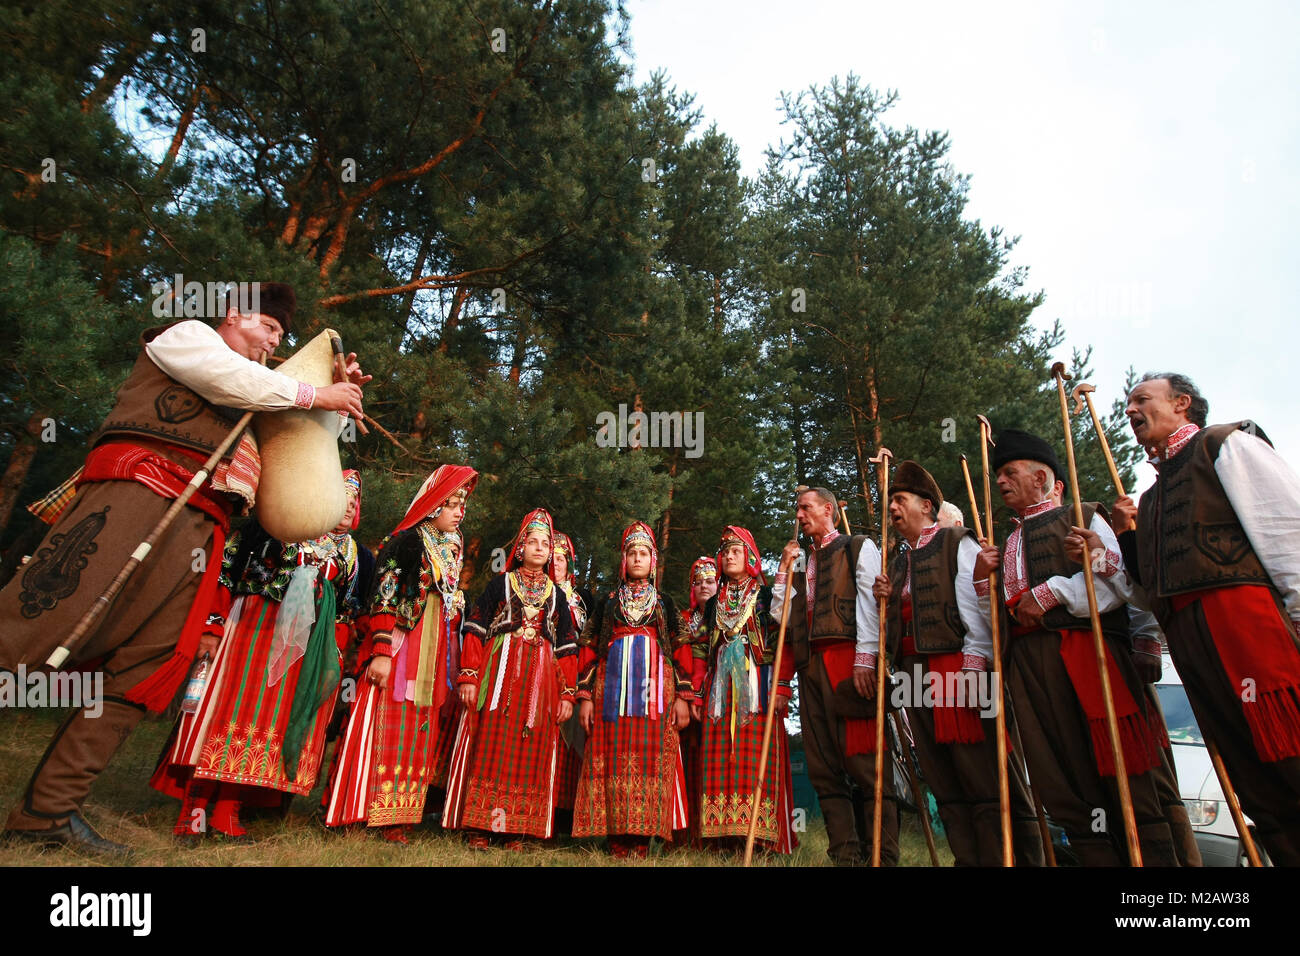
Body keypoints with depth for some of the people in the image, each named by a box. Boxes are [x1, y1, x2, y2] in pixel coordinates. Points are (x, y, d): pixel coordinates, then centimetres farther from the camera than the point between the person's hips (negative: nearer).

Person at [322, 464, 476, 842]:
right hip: (401, 642, -7)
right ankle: (376, 811, 7)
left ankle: (398, 812, 15)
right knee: (389, 722, -5)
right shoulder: (407, 540, -6)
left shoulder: (453, 549, 16)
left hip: (435, 652, 7)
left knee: (420, 729, 7)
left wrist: (453, 663, 18)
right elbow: (383, 596, -12)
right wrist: (381, 651, -20)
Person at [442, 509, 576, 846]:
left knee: (530, 753, 1)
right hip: (498, 674, -2)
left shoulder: (557, 594, 15)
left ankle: (518, 830, 9)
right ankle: (479, 827, 6)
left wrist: (567, 693, 4)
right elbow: (476, 629, 2)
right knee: (491, 748, -4)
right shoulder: (500, 584, 9)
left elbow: (567, 648, 12)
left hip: (540, 680, 2)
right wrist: (468, 676, -9)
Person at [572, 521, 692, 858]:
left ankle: (641, 841, 0)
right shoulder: (608, 601, 15)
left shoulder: (663, 602, 16)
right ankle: (617, 842, 2)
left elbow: (681, 649, 9)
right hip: (612, 688, 1)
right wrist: (585, 696, 0)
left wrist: (683, 695, -2)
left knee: (650, 758, -6)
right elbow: (588, 648, 10)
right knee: (612, 759, -4)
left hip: (654, 689, 0)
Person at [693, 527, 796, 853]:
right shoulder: (714, 603, 19)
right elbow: (701, 650, 16)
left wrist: (781, 687, -13)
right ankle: (724, 834, 5)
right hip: (720, 686, 4)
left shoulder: (767, 596, 7)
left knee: (754, 757, -9)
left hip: (756, 684, -4)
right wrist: (696, 692, 9)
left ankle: (759, 835, -3)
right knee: (719, 760, 0)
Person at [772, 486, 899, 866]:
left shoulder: (859, 547, 8)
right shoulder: (802, 562, 25)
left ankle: (884, 855, -4)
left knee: (864, 760, -9)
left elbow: (869, 602, -5)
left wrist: (865, 658, -16)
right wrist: (784, 570, 12)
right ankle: (845, 855, 9)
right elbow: (781, 614, 20)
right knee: (823, 766, 4)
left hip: (848, 659, -6)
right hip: (811, 664, 6)